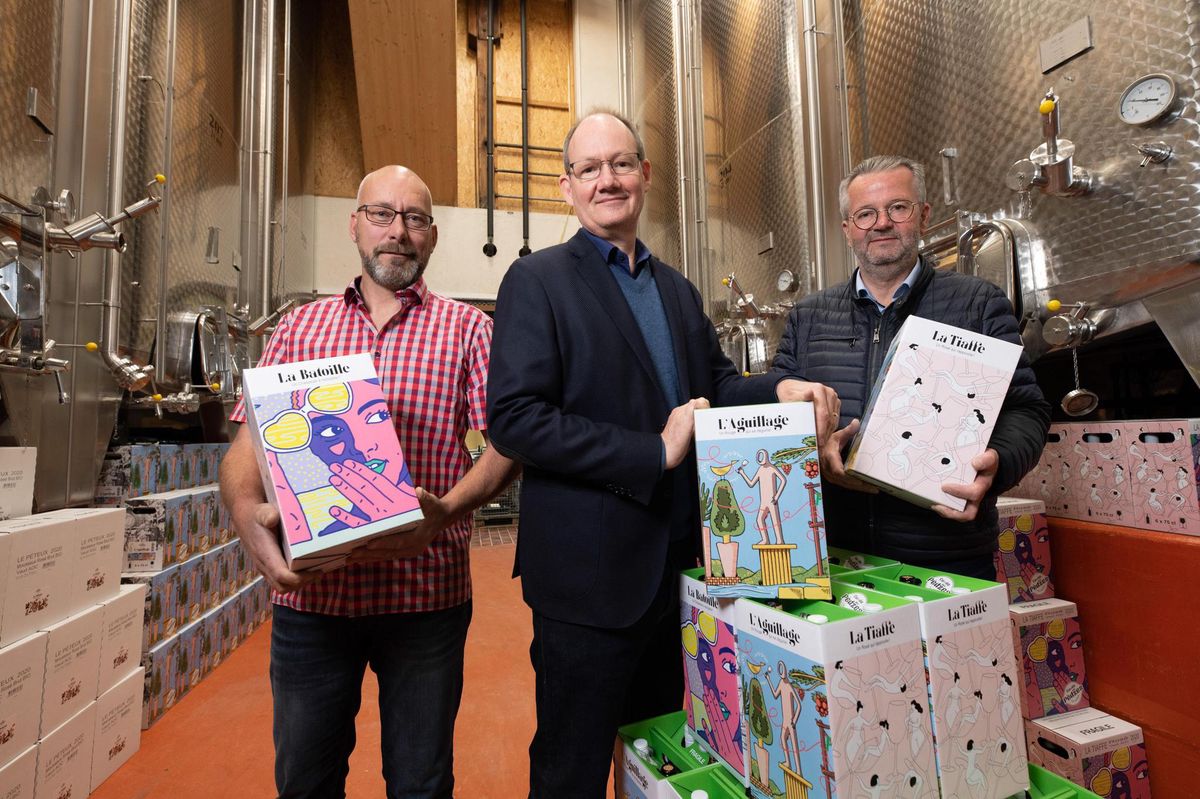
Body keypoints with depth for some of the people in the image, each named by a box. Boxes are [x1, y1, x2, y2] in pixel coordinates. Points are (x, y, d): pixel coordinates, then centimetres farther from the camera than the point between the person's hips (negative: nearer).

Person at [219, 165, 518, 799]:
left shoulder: (468, 329, 3)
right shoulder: (299, 327, 11)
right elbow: (249, 443, 5)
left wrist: (448, 509, -22)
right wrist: (246, 510, -16)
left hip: (425, 593, -2)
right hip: (308, 589, 3)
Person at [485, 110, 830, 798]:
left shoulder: (679, 290, 13)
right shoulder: (538, 281, -7)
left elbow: (716, 385, 12)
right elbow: (514, 419, -18)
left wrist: (780, 391, -10)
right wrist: (654, 452, -19)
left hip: (678, 568, 6)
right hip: (591, 574, -6)